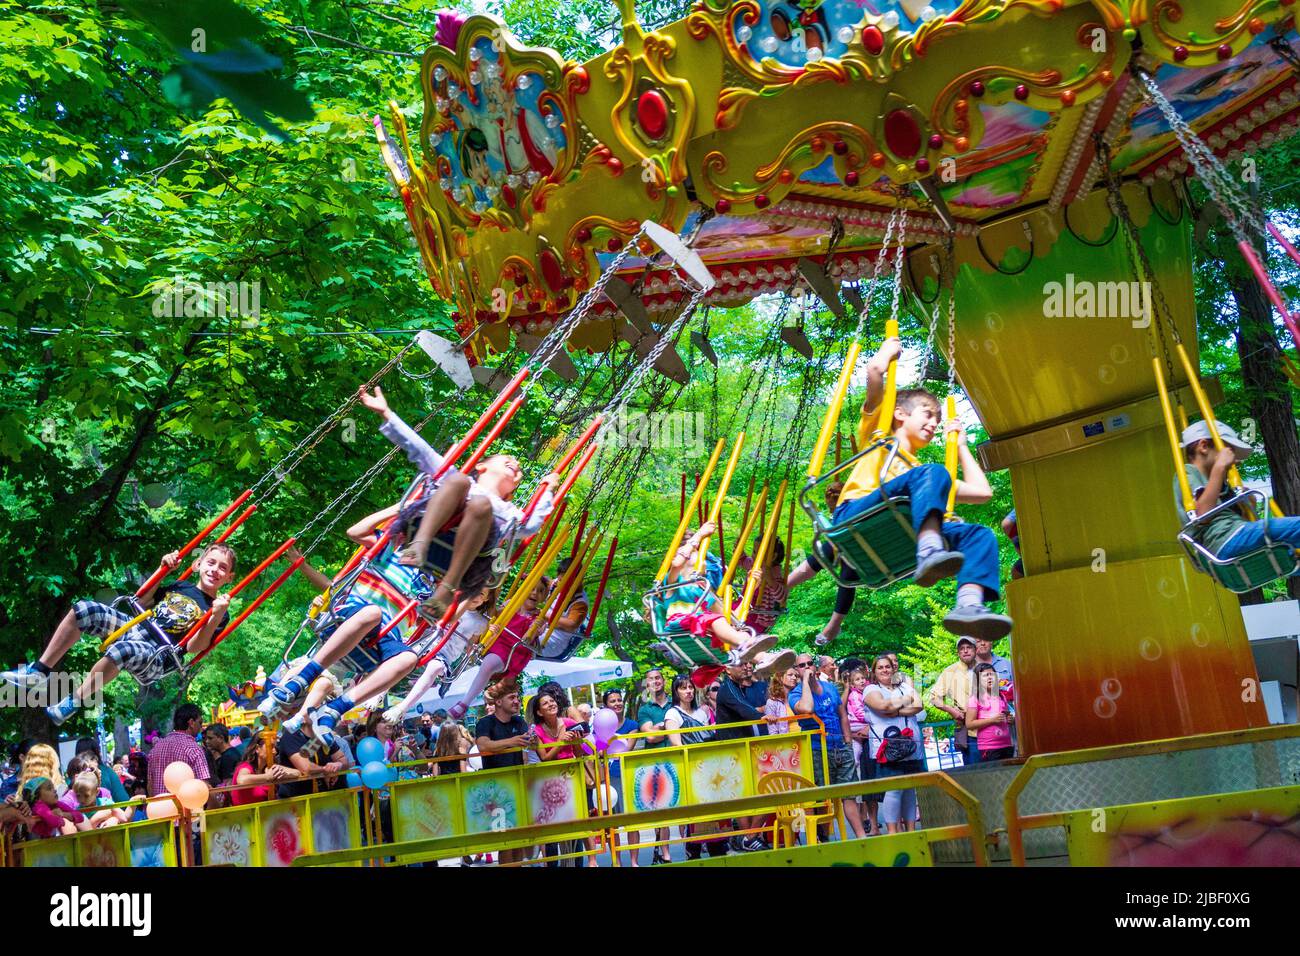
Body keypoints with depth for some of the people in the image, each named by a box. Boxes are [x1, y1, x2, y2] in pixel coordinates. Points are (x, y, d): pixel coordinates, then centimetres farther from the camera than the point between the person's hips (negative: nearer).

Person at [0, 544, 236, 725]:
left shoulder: (215, 612, -2)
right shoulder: (179, 587, 16)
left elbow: (193, 647, -14)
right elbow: (142, 602, 23)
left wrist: (216, 616, -28)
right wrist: (162, 570, 11)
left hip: (156, 656, -7)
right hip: (136, 628, 7)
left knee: (123, 650, -41)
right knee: (84, 609, -13)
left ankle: (73, 703, -23)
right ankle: (39, 671, -8)